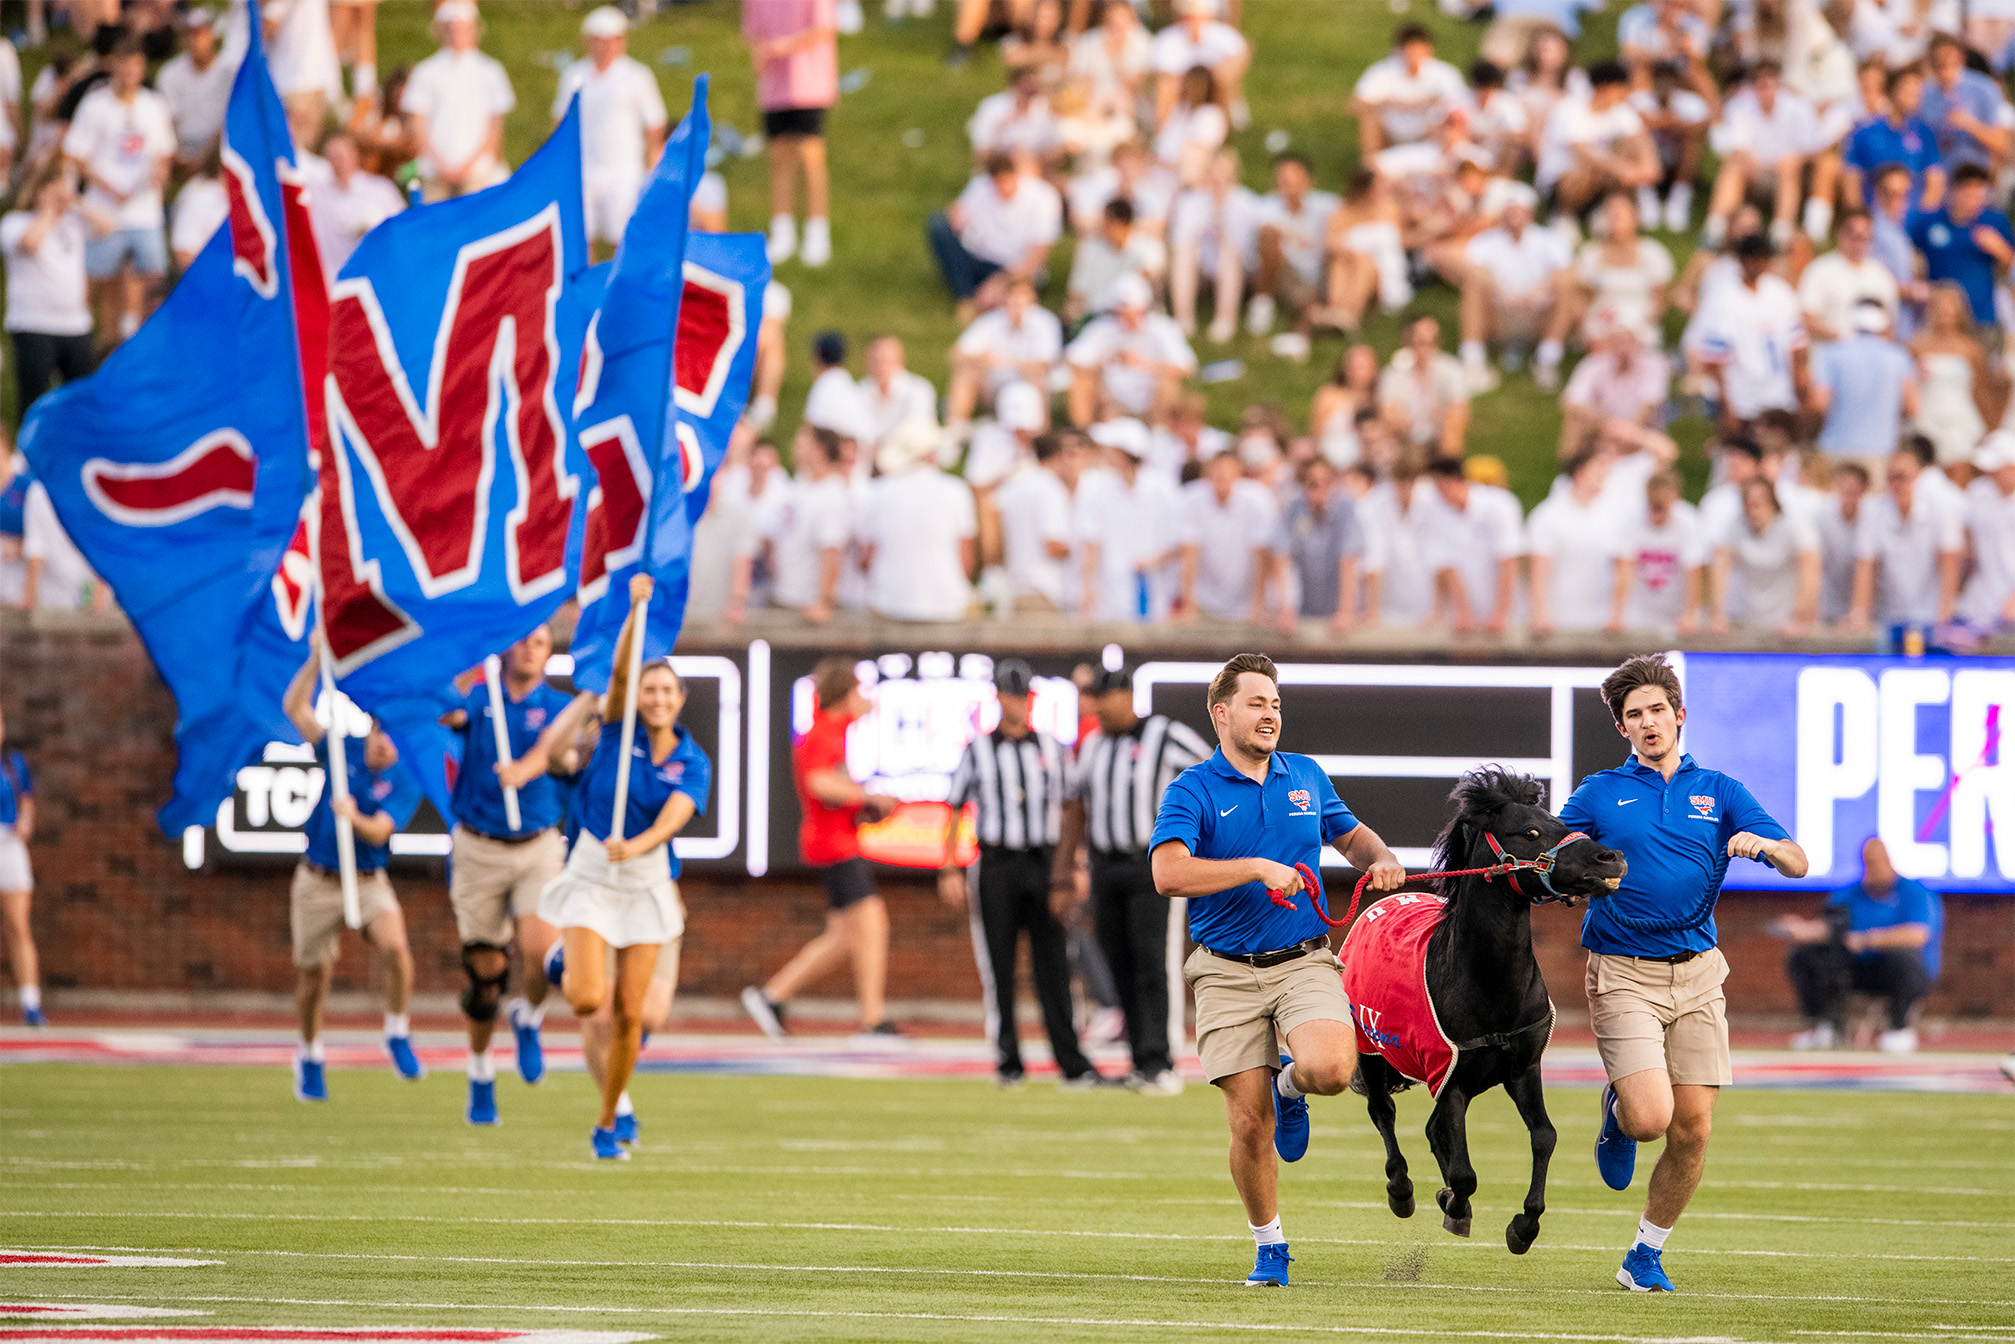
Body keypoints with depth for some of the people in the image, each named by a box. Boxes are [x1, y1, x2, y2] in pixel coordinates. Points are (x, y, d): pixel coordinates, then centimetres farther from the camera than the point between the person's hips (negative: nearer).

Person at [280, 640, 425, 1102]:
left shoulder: (404, 783, -8)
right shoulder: (343, 753, -2)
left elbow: (379, 833, -21)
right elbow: (295, 708, -4)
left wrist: (356, 819, -41)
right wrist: (316, 659, -12)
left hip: (369, 881, -1)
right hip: (317, 880, 2)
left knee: (394, 946, -26)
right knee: (316, 973, 6)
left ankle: (398, 1037, -8)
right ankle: (310, 1058, 29)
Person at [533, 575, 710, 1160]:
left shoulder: (693, 763, -3)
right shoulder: (618, 728, -4)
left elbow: (673, 819, -18)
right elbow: (619, 671, -20)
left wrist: (634, 846, -39)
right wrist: (636, 609, -34)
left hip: (647, 879, 1)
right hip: (591, 874, -1)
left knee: (629, 1015, 0)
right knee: (587, 1000, -16)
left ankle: (607, 1126, 16)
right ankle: (567, 969, 22)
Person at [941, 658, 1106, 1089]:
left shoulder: (1050, 749, 11)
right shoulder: (977, 750, 4)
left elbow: (1065, 809, 14)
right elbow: (953, 811, 5)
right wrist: (949, 872, -2)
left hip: (1043, 864, 1)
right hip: (996, 865, -1)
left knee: (1053, 965, -3)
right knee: (998, 968, -1)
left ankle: (1071, 1065, -6)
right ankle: (1008, 1065, 6)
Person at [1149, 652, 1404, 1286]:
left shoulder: (1306, 777, 11)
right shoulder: (1192, 791, -3)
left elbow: (1350, 834, 27)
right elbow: (1168, 874, -19)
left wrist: (1379, 858, 4)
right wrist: (1258, 869, -24)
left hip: (1305, 963, 2)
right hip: (1228, 972, -2)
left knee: (1332, 1068, -28)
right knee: (1250, 1125, -4)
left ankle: (1291, 1083, 10)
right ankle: (1269, 1247, 18)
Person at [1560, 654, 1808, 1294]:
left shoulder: (1719, 791, 9)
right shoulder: (1600, 794, 6)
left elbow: (1797, 863, 1)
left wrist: (1764, 844, -21)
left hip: (1697, 974, 2)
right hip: (1623, 974, -2)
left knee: (1692, 1129, -1)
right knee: (1651, 1116, -18)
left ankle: (1646, 1253, 16)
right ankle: (1616, 1115, 19)